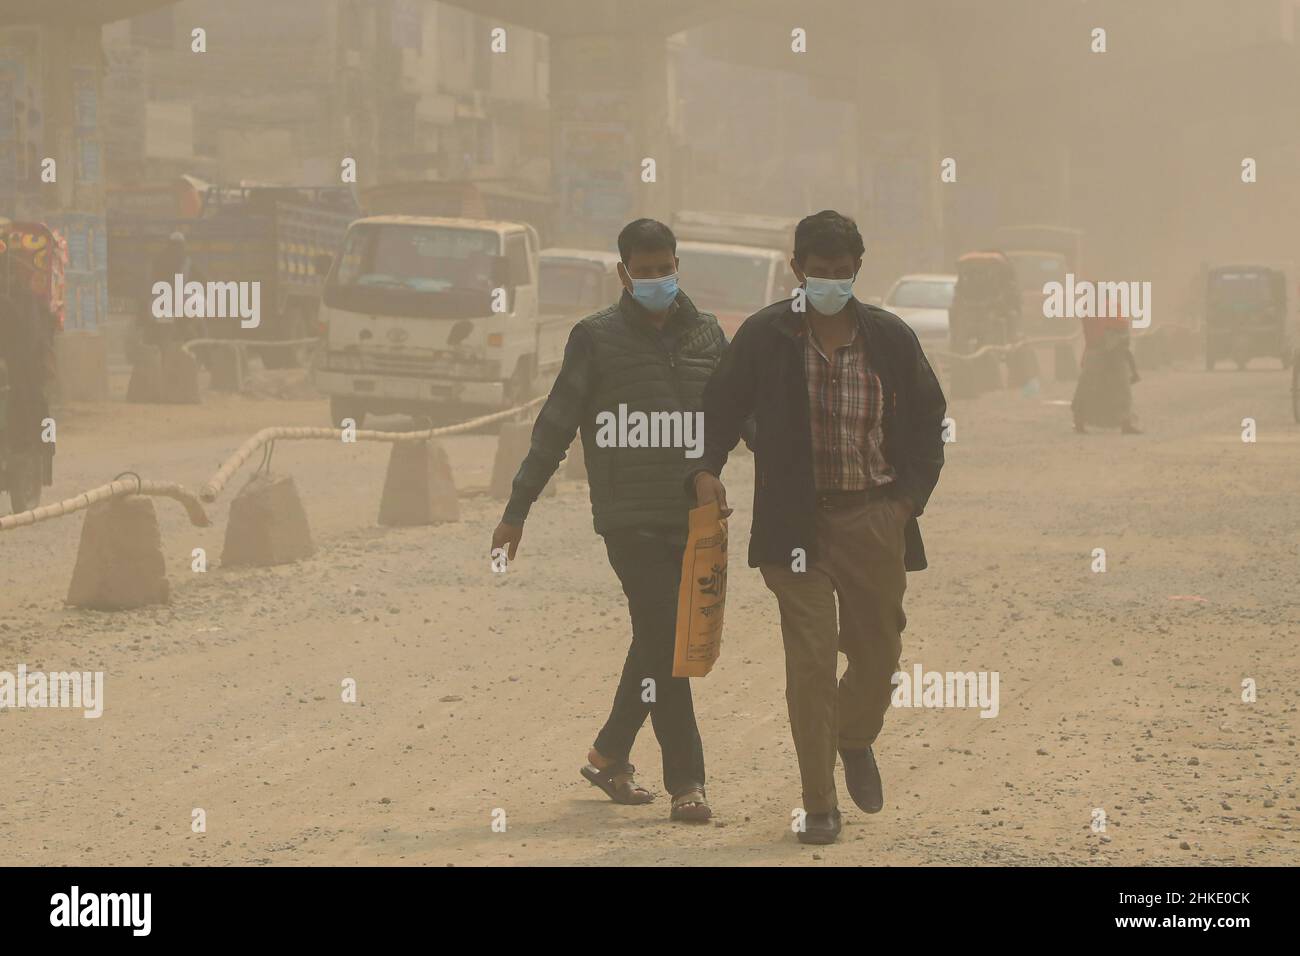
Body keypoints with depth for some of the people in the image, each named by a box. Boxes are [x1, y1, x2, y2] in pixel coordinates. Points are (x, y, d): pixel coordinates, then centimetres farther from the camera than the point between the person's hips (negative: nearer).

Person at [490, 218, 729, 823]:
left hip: (694, 516, 4)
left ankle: (609, 755, 28)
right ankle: (685, 782, -6)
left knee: (659, 646, 11)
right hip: (630, 518, -4)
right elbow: (555, 426, 0)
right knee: (664, 644, -9)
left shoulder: (705, 334, 11)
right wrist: (517, 510, -1)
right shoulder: (597, 337, 0)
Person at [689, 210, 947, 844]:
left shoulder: (890, 338, 2)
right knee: (809, 662, -7)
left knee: (878, 652, 10)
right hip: (797, 523, -2)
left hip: (876, 516, 2)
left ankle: (855, 739, 44)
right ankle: (820, 805, 2)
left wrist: (910, 497, 1)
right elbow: (721, 406, 6)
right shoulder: (764, 337, -3)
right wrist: (706, 468, -11)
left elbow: (928, 419, 11)